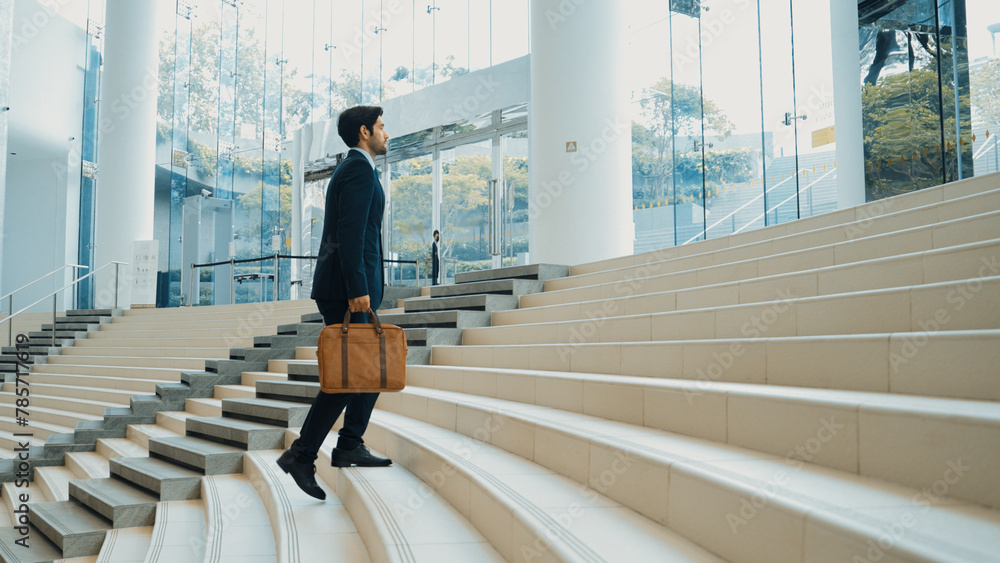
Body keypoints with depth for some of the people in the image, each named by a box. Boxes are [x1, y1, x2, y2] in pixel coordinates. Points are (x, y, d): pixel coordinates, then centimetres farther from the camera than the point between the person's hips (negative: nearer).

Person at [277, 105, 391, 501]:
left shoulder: (353, 169, 23)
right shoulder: (359, 168, -9)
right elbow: (351, 233, -20)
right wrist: (357, 289, -24)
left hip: (348, 286, 10)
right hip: (348, 287, -10)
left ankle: (350, 447, 19)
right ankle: (301, 455, -5)